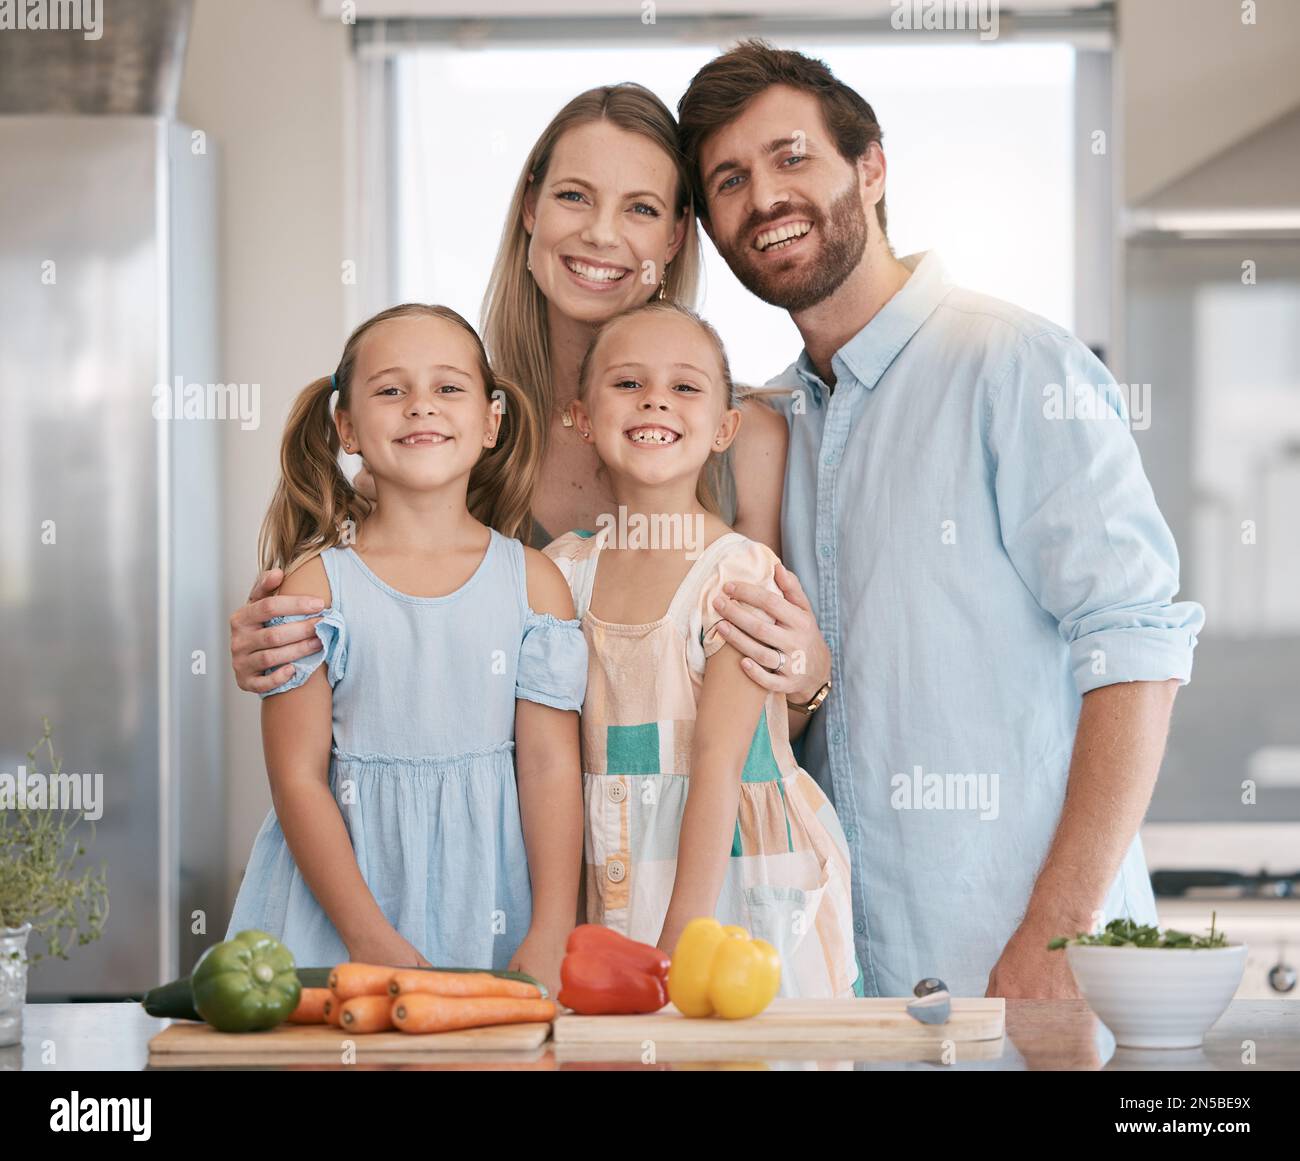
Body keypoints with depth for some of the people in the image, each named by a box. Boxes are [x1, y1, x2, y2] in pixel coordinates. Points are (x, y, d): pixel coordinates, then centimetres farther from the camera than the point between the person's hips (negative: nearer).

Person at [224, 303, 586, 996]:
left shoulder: (533, 581, 2)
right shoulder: (316, 582, -3)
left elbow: (552, 768, 0)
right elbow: (298, 777, -6)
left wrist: (549, 940, -9)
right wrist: (370, 937, -14)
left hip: (488, 891, 1)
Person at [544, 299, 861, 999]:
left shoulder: (738, 572, -11)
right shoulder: (567, 568, 5)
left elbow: (718, 762, -15)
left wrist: (680, 940, -19)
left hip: (737, 875, -4)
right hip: (615, 883, 4)